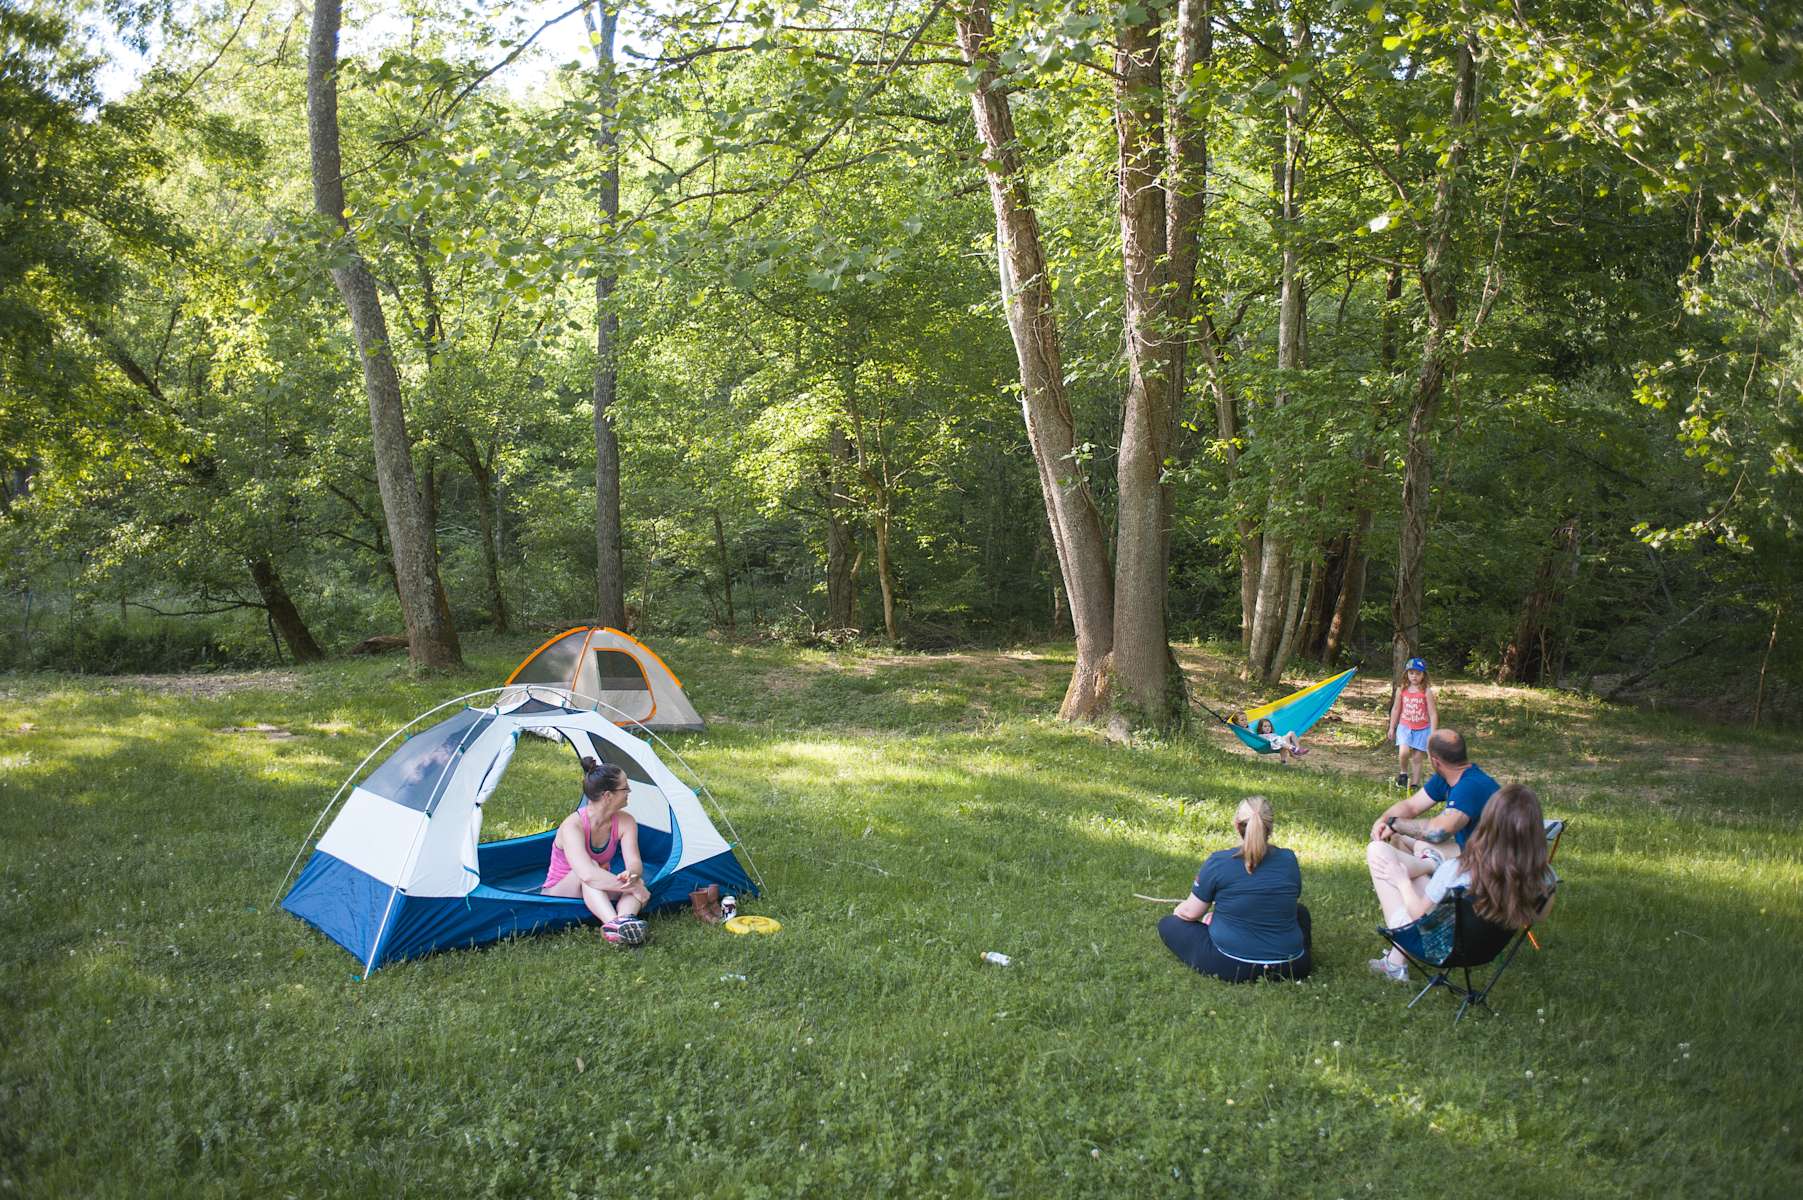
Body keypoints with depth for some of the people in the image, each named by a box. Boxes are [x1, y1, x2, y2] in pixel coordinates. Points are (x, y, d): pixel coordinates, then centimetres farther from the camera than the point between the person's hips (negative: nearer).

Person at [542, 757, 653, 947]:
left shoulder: (625, 822, -10)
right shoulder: (572, 826, -30)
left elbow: (634, 862, -21)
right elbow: (587, 875, -43)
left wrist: (632, 875, -46)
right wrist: (633, 888, -40)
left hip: (596, 899, 5)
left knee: (636, 879, -24)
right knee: (589, 866, -37)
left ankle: (625, 918, -52)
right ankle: (614, 924, -56)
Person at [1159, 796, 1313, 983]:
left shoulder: (1219, 862, -13)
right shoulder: (1289, 860, -2)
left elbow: (1190, 913, -4)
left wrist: (1178, 910, 21)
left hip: (1233, 968, -4)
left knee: (1168, 924, 13)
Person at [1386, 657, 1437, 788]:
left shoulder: (1426, 692, -7)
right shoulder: (1402, 690, 1)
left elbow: (1433, 713, -5)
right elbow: (1395, 709, 11)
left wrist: (1433, 733, -8)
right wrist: (1392, 728, 14)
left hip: (1422, 729, -1)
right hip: (1405, 727, 1)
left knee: (1417, 757, 5)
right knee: (1404, 752, -20)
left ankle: (1414, 784, 17)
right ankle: (1403, 773, 6)